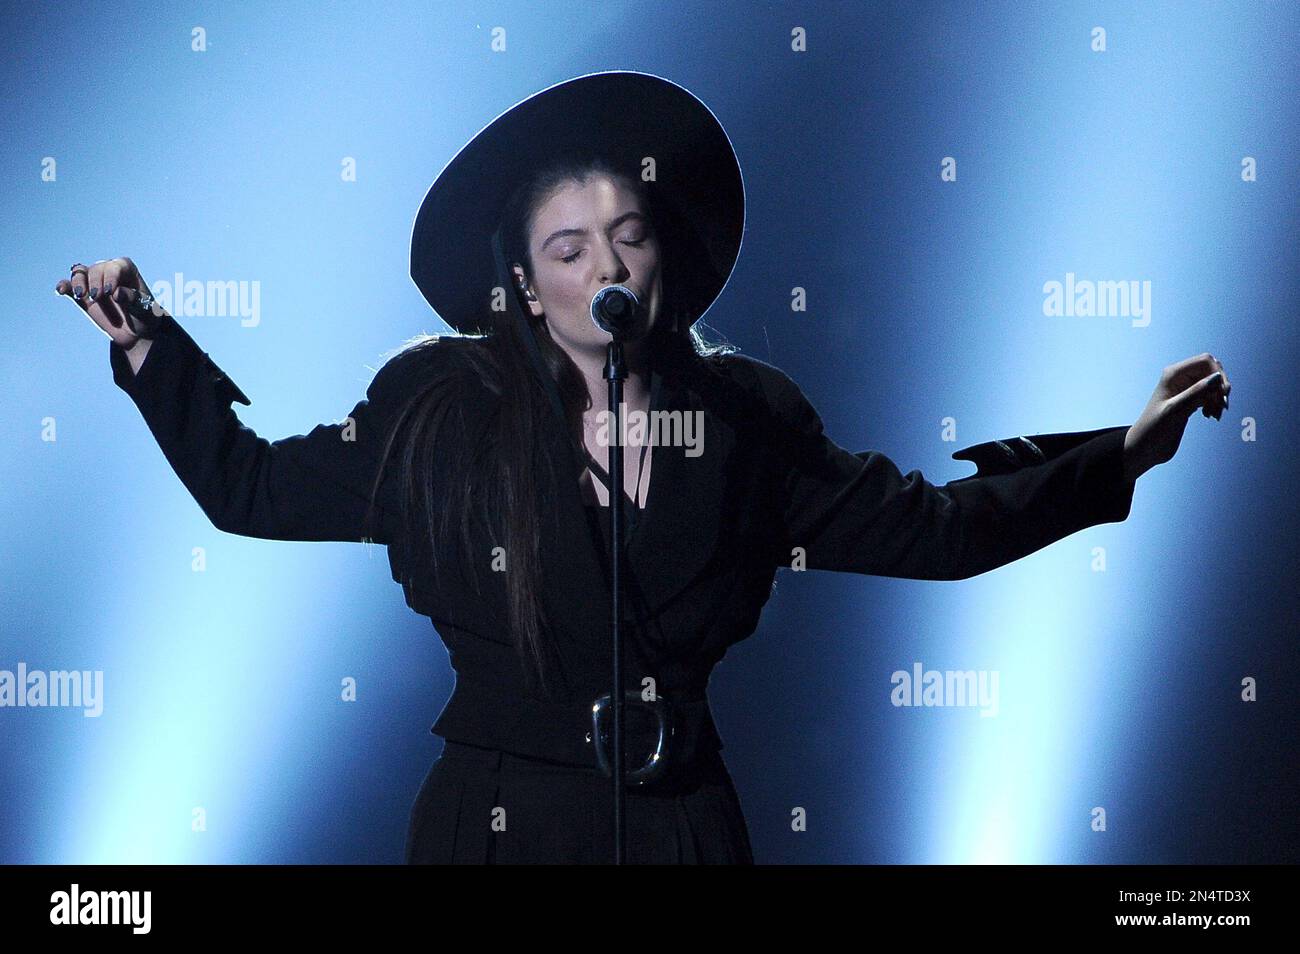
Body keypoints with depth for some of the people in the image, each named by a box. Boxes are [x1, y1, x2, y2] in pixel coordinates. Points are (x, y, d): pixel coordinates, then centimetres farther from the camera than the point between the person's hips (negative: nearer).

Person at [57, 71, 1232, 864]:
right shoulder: (446, 410, -3)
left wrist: (1121, 453, -1)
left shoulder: (740, 416, 1)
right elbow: (253, 486, 3)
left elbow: (926, 528, 3)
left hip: (682, 822, 1)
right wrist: (150, 343, -3)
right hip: (500, 821, -1)